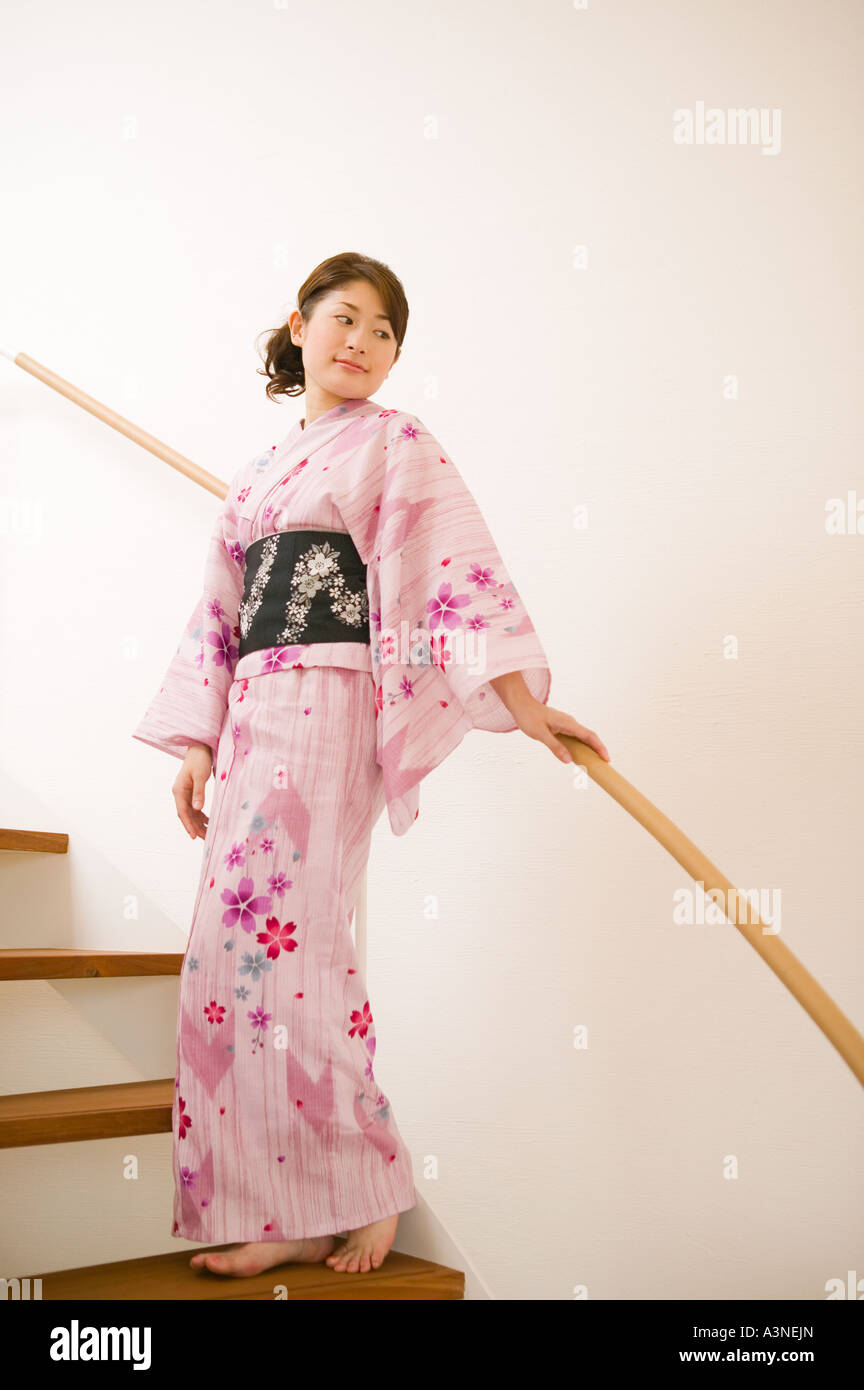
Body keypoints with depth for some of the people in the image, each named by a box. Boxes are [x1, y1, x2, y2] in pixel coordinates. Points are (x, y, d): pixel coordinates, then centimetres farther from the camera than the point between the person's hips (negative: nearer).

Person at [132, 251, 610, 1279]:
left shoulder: (395, 442, 5)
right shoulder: (258, 471, 24)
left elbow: (457, 569, -8)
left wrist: (525, 704, -17)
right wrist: (198, 744, 13)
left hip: (328, 708, -7)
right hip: (254, 718, 7)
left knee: (276, 939, -11)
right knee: (245, 947, 3)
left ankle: (356, 1195, 5)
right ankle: (290, 1213, 12)